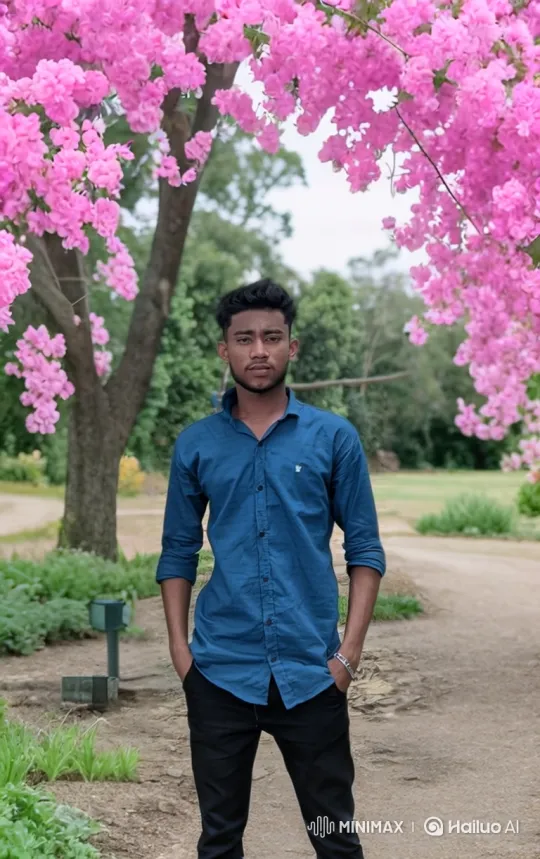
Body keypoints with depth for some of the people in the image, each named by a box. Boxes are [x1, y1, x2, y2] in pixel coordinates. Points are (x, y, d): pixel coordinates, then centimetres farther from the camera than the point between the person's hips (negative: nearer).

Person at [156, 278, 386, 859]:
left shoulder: (334, 438, 1)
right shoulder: (196, 445, 6)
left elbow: (364, 548, 3)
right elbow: (178, 552, 11)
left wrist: (351, 649, -5)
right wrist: (179, 647, 1)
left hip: (310, 673, -1)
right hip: (220, 671, 1)